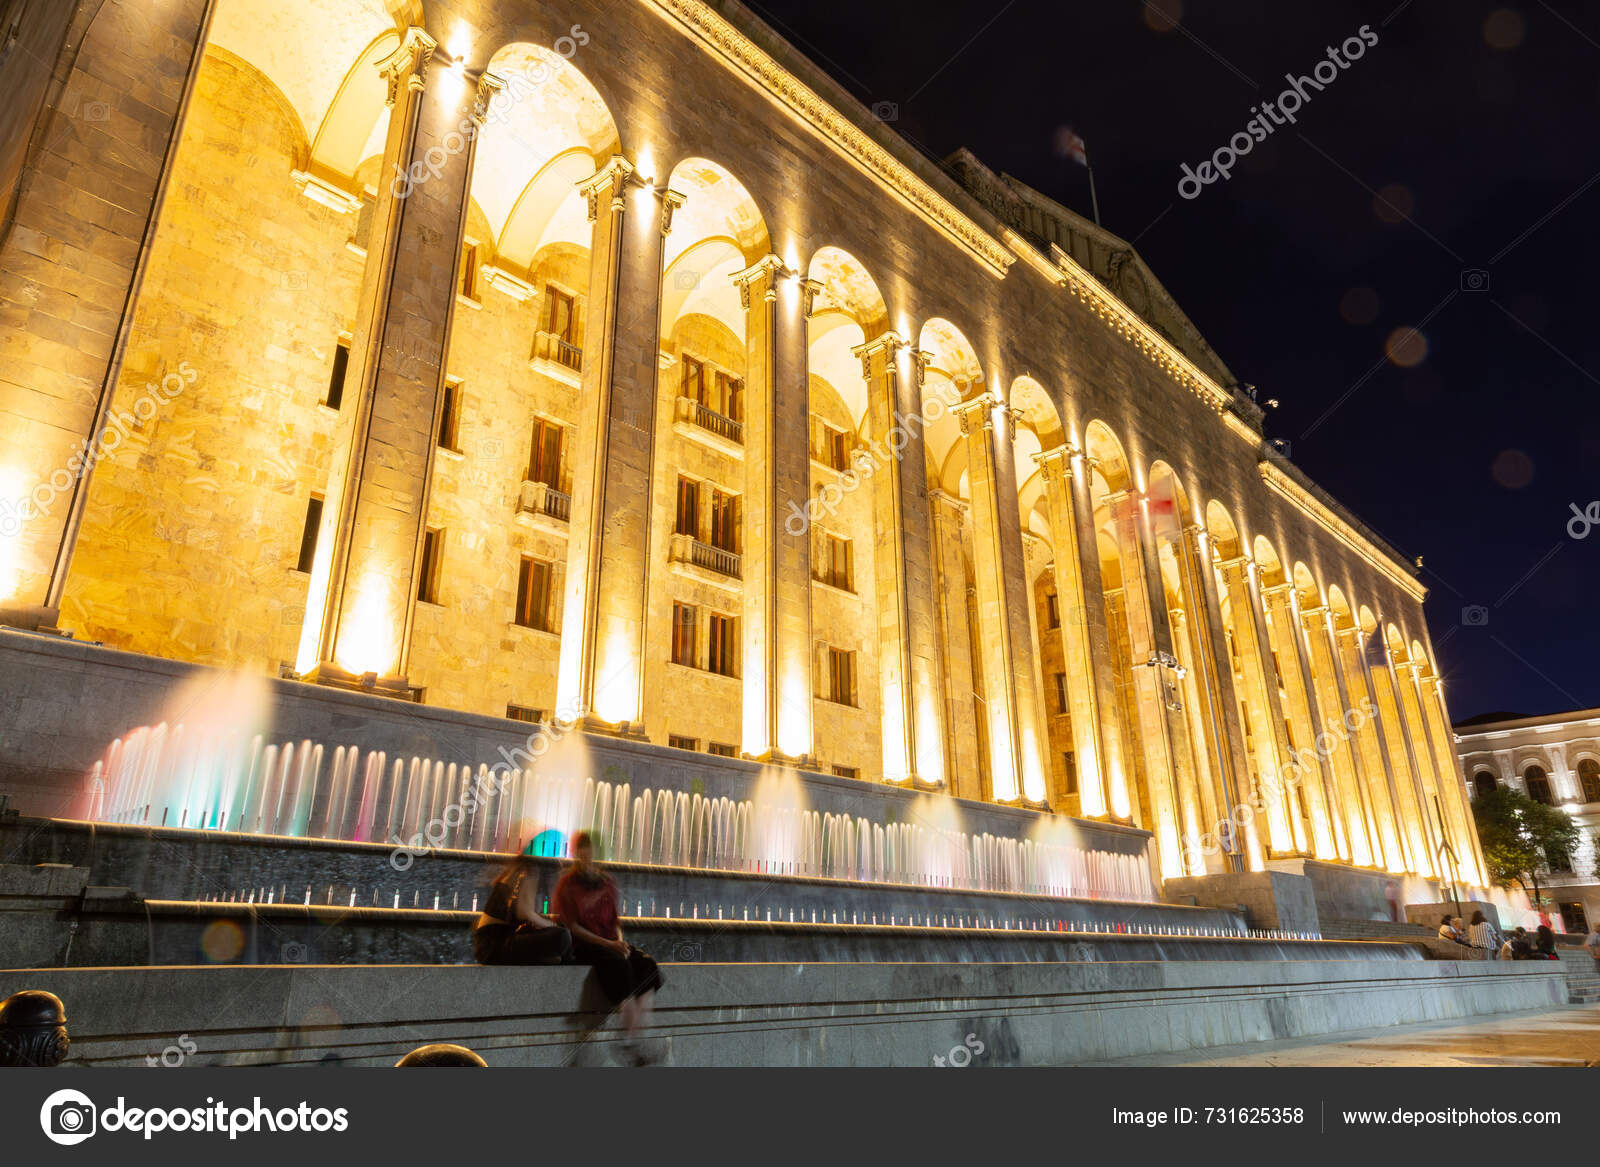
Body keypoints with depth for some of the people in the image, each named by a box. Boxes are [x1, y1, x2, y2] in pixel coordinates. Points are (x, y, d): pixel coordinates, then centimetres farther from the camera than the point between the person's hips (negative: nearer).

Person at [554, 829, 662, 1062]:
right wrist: (606, 943, -16)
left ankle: (636, 1034, -31)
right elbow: (570, 925, -6)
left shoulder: (606, 882, 16)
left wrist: (619, 940, -3)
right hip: (582, 946, -5)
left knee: (647, 962, -24)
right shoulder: (567, 884, 1)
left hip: (609, 942, 5)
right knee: (618, 964, -35)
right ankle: (632, 1039, -34)